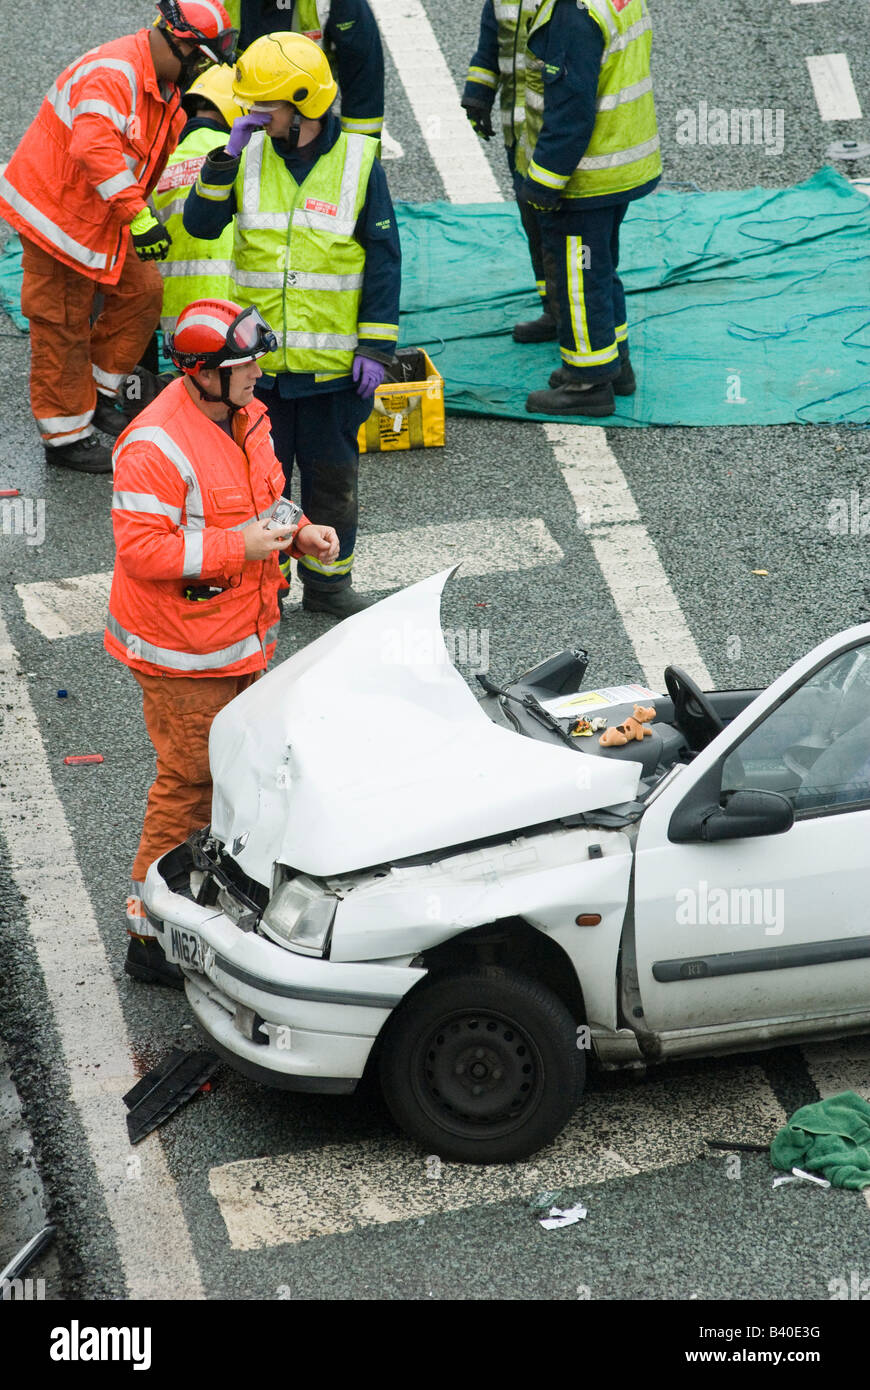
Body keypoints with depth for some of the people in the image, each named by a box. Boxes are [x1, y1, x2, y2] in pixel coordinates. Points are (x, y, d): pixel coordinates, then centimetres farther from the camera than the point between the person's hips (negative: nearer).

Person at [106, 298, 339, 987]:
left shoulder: (247, 417, 6)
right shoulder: (155, 445, -23)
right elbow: (140, 548, -26)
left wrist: (299, 533, 1)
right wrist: (238, 549, -27)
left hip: (244, 638, 9)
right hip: (182, 653, -9)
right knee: (190, 782, -3)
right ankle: (150, 935, 7)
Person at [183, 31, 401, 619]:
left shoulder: (358, 161, -7)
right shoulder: (249, 156, 0)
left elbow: (384, 258, -3)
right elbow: (200, 224, -5)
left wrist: (376, 346, -7)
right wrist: (225, 160, -17)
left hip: (332, 359, -1)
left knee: (332, 473, 10)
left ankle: (327, 581, 25)